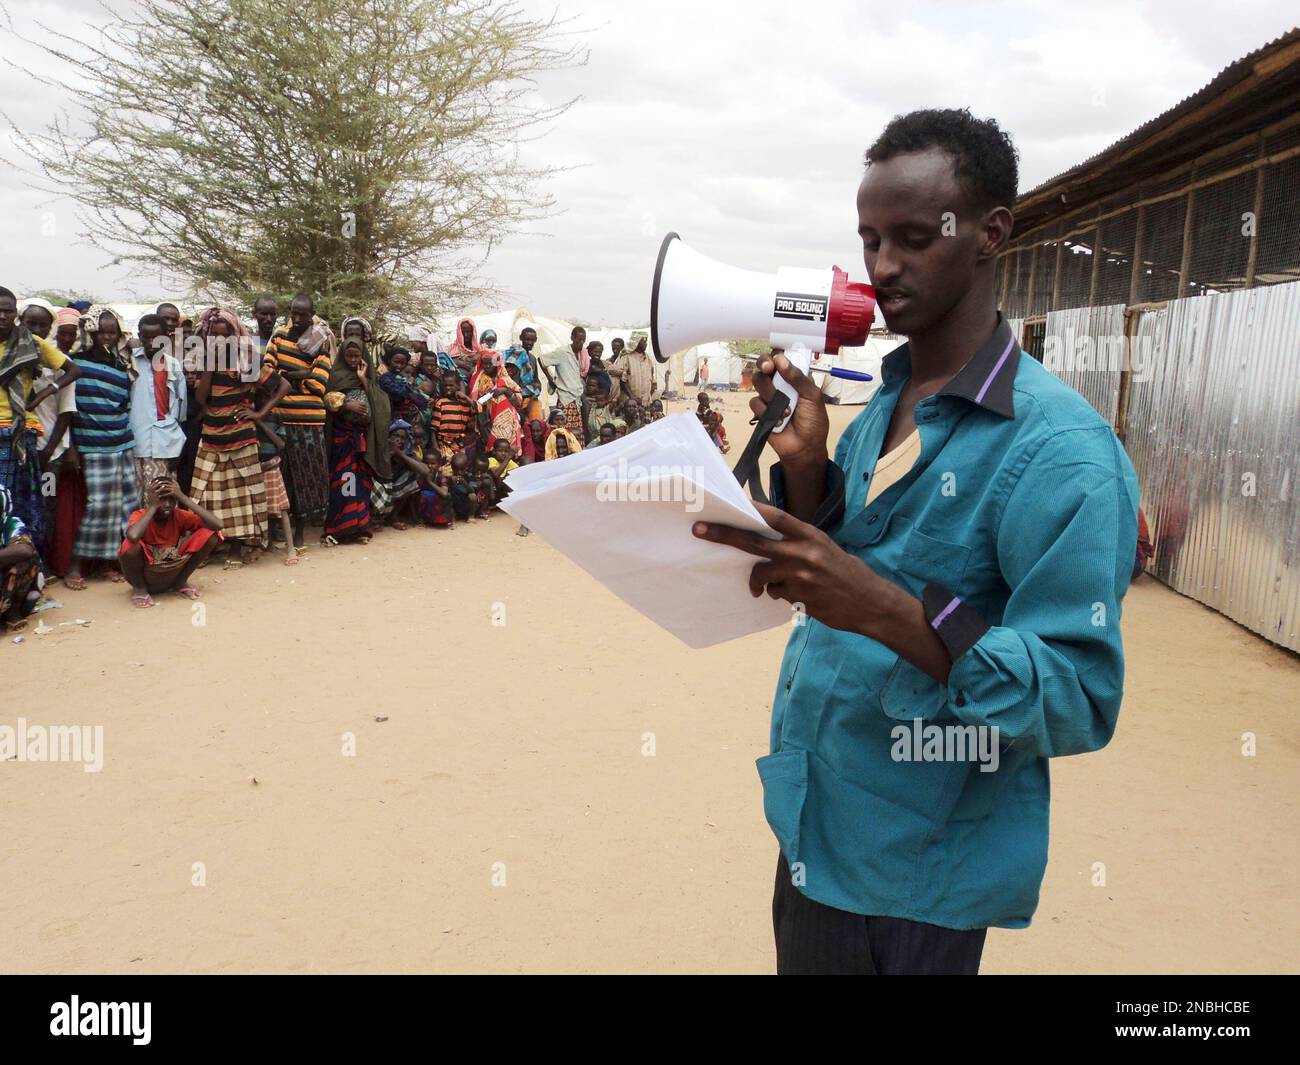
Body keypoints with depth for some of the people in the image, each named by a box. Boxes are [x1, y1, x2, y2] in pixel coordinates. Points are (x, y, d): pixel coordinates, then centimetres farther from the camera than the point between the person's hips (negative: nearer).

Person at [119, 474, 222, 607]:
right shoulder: (139, 516, -17)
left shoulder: (179, 516, -8)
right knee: (131, 544, -35)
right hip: (144, 576, -3)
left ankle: (180, 582, 4)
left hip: (172, 575, 3)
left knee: (209, 534, -15)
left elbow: (217, 525, -24)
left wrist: (183, 498, -23)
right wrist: (153, 506, -30)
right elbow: (133, 536, -44)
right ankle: (139, 588, -4)